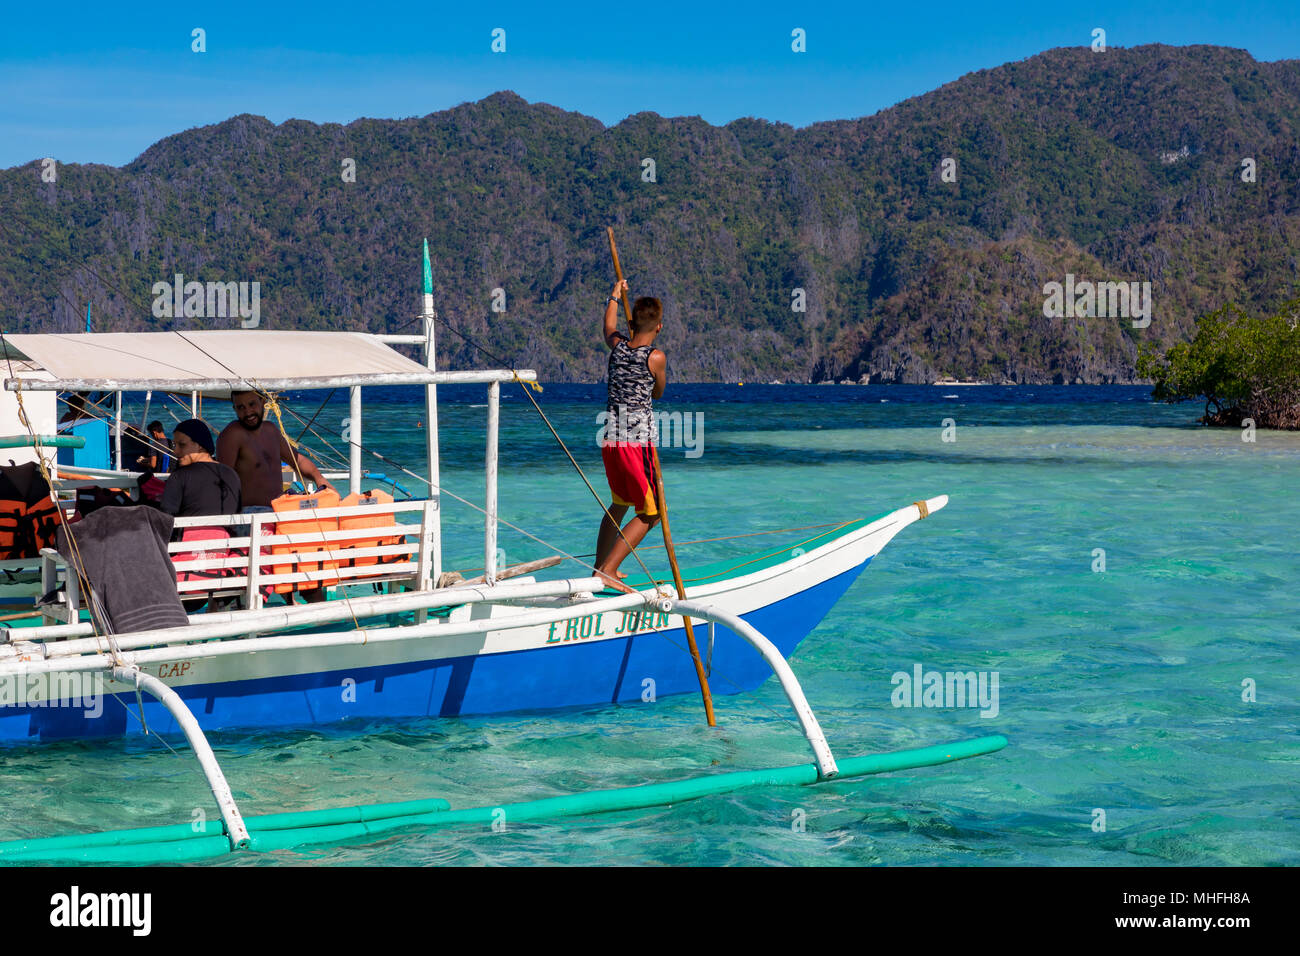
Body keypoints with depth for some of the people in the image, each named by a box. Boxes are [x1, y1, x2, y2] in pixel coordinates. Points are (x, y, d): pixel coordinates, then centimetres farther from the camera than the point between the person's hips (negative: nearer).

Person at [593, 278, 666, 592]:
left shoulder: (617, 345, 4)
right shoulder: (655, 357, -11)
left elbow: (609, 327, 30)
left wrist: (614, 296, 47)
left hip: (610, 438, 7)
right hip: (639, 440, -7)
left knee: (620, 504, 25)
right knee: (650, 513, 2)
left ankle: (601, 566, 31)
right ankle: (608, 570, -9)